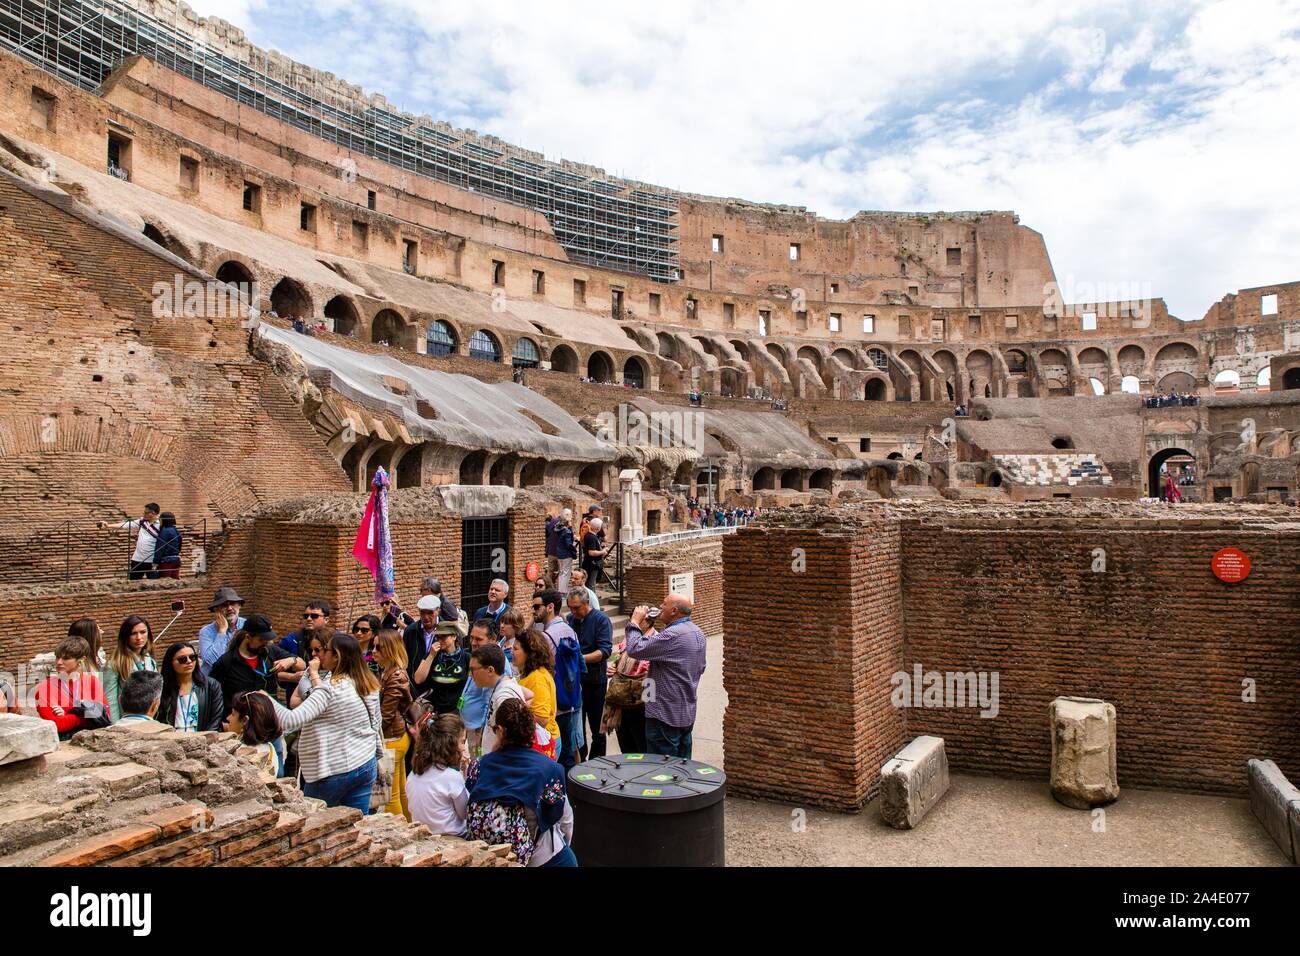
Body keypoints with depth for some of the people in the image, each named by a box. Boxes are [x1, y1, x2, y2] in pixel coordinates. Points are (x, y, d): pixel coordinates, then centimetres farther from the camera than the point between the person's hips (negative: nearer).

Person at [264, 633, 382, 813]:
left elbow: (290, 721, -27)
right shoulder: (370, 686, 1)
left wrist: (267, 700, -17)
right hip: (366, 765, 6)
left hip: (334, 772, -6)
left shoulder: (330, 688, -21)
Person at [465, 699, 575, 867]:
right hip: (533, 856, -4)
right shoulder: (549, 769, -13)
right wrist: (564, 845, 16)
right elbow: (565, 820, -3)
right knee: (568, 858, 23)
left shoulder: (478, 765, -7)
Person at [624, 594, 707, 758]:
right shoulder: (698, 633, 7)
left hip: (666, 714, -9)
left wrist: (635, 621, -10)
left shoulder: (672, 635, -24)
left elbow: (635, 649, -24)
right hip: (688, 713, 9)